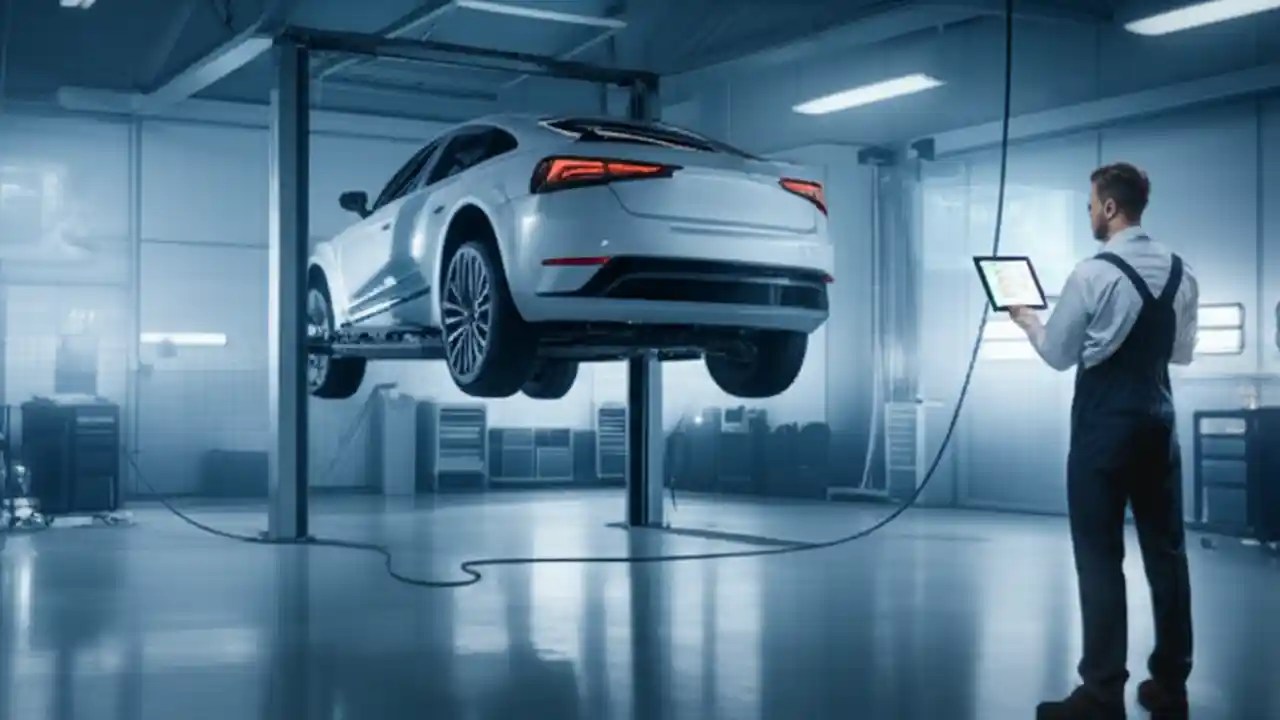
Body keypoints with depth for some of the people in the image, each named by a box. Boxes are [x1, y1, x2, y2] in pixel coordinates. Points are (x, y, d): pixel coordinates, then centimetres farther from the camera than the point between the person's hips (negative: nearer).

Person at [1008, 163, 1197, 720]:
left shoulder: (1093, 274, -14)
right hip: (1158, 421, 6)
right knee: (1166, 550, 11)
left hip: (1104, 425, -6)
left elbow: (1057, 355, -5)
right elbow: (1183, 352, 14)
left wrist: (1027, 320, 13)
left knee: (1100, 557, -1)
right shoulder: (1180, 272, 4)